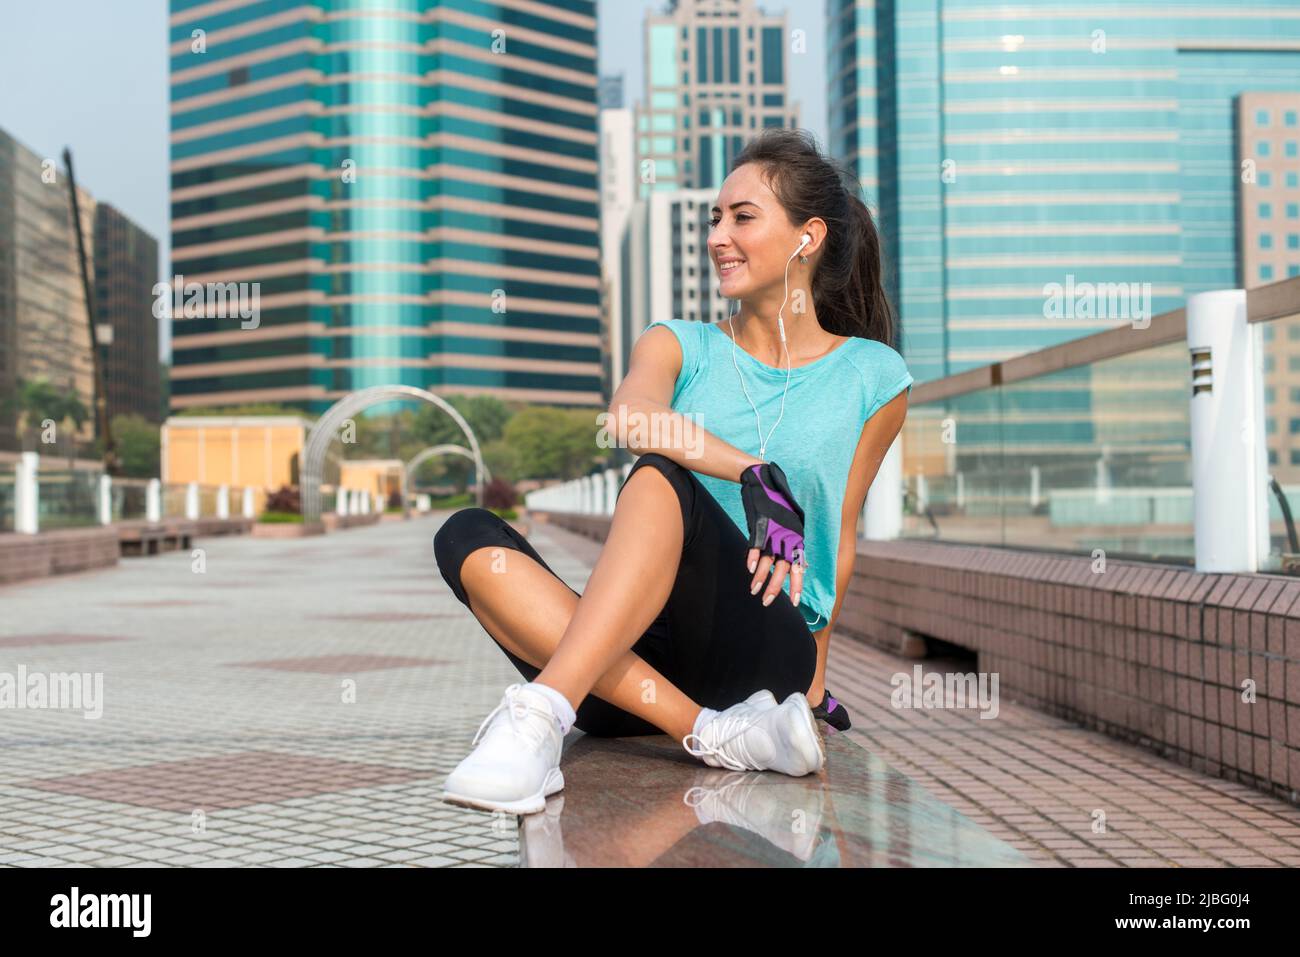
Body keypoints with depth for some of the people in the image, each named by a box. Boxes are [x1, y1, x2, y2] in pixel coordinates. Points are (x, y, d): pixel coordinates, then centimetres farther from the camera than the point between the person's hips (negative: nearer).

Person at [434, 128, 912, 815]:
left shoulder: (873, 377, 11)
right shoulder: (680, 345, 14)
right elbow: (630, 417, -11)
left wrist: (814, 671, 19)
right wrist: (758, 477, -26)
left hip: (766, 653, -3)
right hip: (642, 653, 3)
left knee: (661, 477, -31)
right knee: (466, 537, -25)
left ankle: (541, 715, -49)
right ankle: (710, 732, -36)